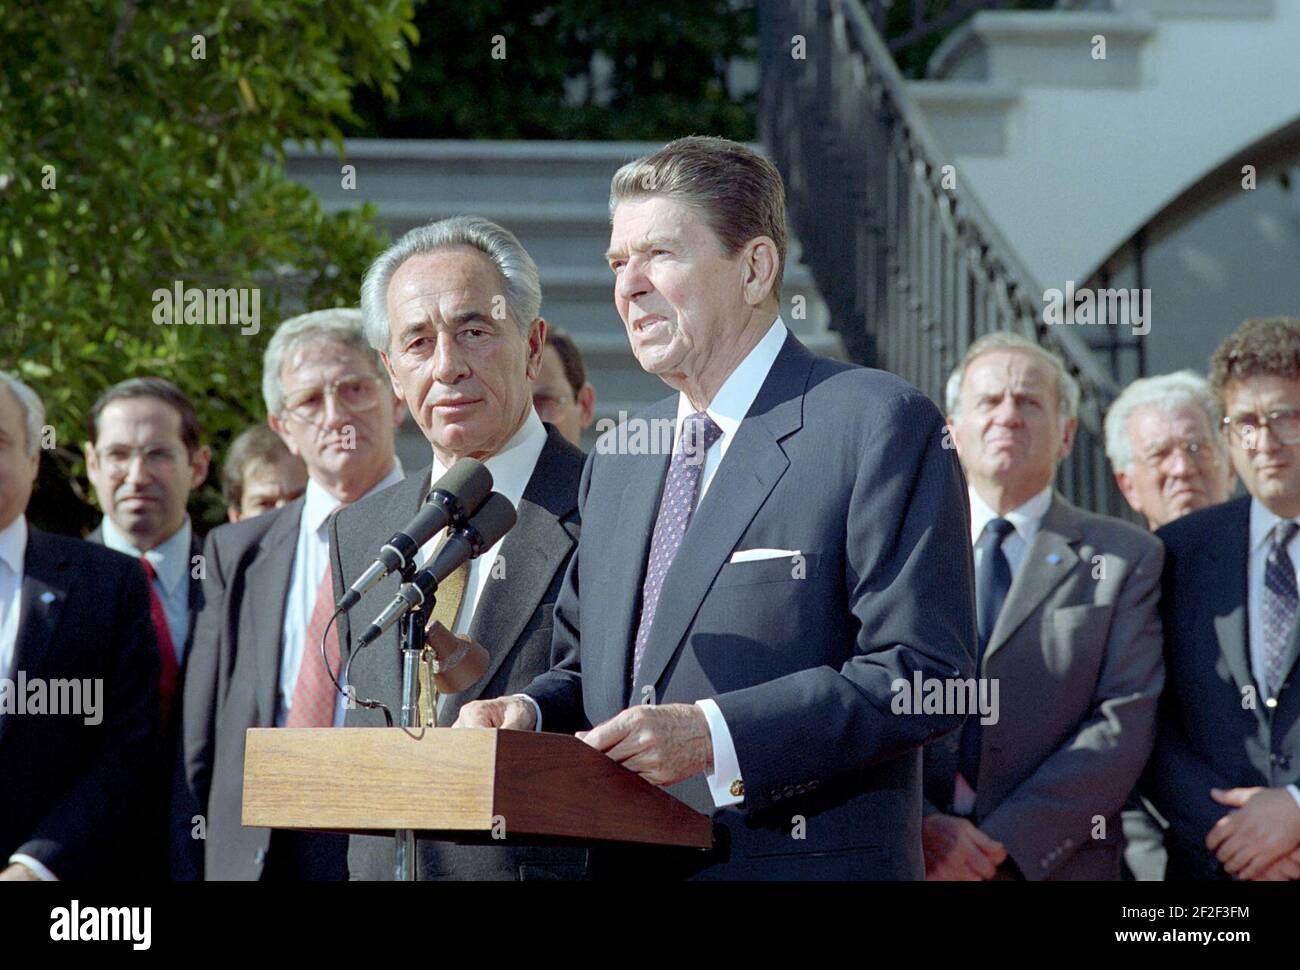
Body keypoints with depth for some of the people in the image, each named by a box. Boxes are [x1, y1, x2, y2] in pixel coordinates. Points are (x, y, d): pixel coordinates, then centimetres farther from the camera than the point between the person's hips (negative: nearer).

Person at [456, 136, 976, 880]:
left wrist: (715, 734, -22)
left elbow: (923, 675, -15)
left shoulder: (883, 426, -8)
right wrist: (528, 711, -2)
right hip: (622, 862, 6)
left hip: (804, 861, -6)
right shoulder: (618, 459, 16)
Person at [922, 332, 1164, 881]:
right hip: (911, 862, 1)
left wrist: (1003, 842, -14)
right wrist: (922, 828, -15)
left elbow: (1124, 727, -6)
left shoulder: (1127, 558, 4)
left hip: (1057, 866, -1)